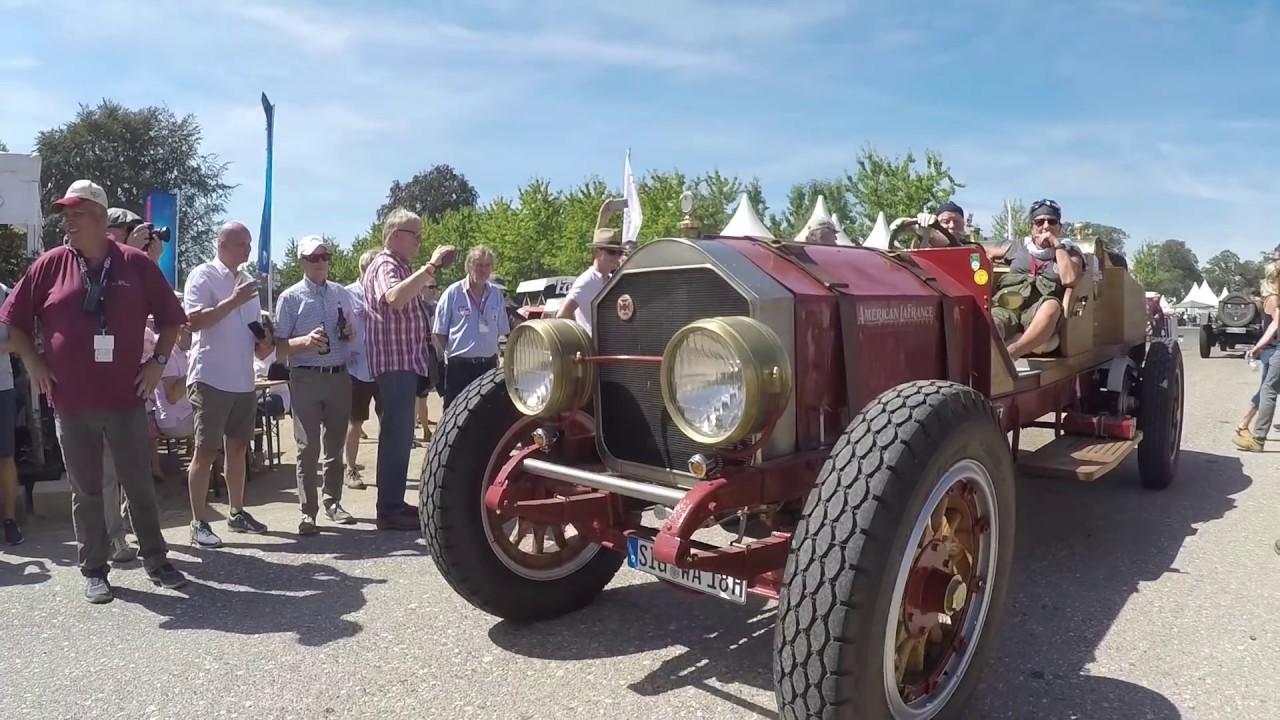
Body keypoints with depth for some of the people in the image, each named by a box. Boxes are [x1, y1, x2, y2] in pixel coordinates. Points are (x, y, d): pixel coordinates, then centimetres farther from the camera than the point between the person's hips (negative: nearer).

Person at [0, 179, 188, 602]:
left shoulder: (136, 263, 0)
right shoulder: (51, 264, 2)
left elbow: (170, 317, 8)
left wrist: (158, 361, 0)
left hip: (127, 397, -1)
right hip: (71, 401, 1)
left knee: (139, 484, 8)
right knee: (85, 490, 9)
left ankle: (156, 561, 21)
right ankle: (93, 571, 21)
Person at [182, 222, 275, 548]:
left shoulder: (247, 281, 16)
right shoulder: (203, 276, -6)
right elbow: (194, 321, -18)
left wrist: (263, 345, 2)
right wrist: (233, 301, -23)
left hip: (243, 380, 7)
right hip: (211, 379, -7)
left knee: (238, 447, 13)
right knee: (206, 450, -3)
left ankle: (237, 512, 23)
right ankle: (198, 523, 3)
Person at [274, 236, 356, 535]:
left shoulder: (342, 294, 10)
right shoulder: (290, 297, -3)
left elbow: (353, 336, 20)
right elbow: (279, 348, -4)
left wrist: (349, 334, -3)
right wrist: (305, 341, -23)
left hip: (339, 376, 4)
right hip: (306, 378, -4)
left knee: (335, 445, 12)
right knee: (308, 447, -2)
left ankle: (333, 502, 24)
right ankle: (308, 511, 5)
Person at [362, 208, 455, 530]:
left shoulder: (400, 266, 19)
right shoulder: (384, 265, -12)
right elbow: (394, 298, -35)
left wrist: (431, 270, 22)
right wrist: (431, 266, -33)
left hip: (405, 361, 11)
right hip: (394, 362, -11)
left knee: (400, 435, 13)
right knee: (396, 435, -10)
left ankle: (395, 503, 21)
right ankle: (389, 510, -6)